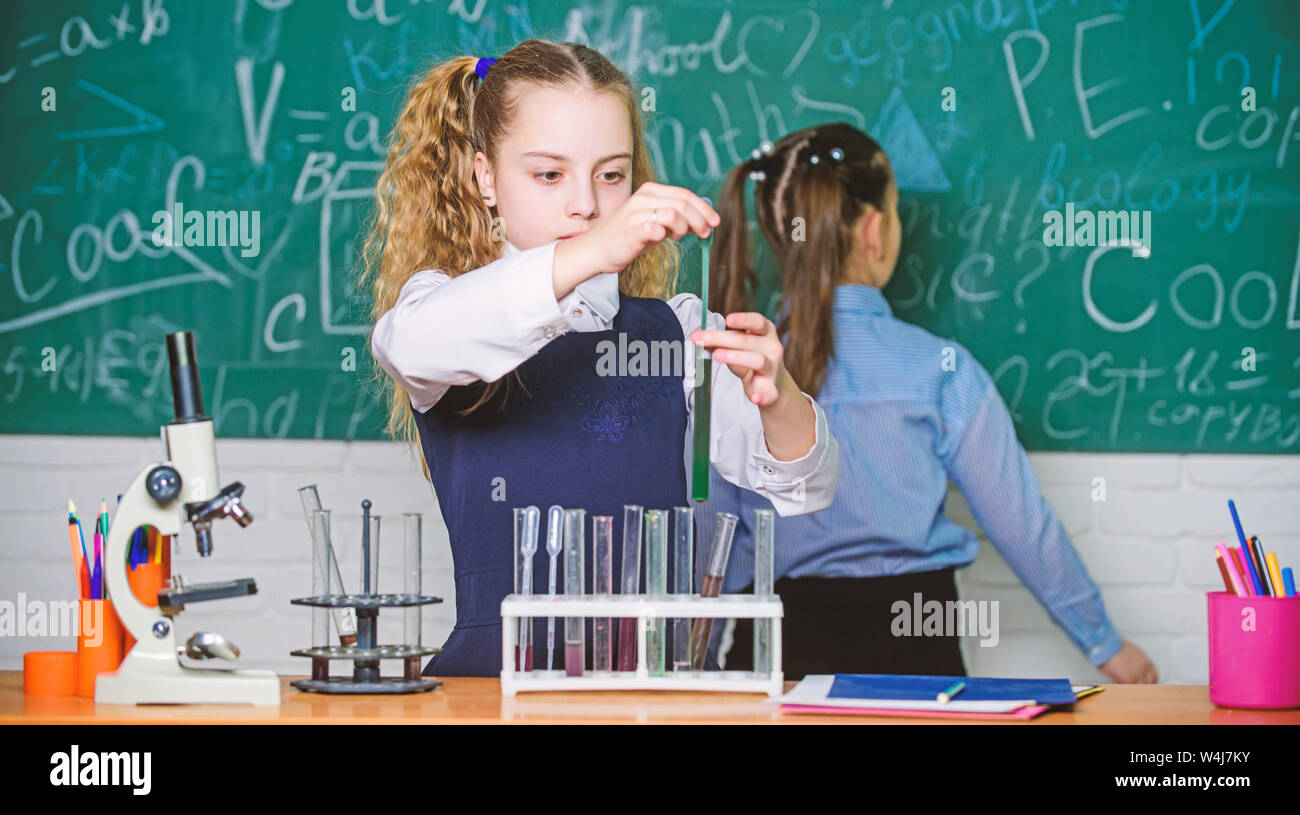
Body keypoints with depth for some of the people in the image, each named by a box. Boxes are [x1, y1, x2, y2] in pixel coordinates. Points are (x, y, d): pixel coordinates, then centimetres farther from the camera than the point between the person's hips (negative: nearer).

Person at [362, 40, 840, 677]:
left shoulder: (675, 332, 14)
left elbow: (806, 489, 4)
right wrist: (590, 253, -33)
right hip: (497, 666, -2)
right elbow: (411, 345, -21)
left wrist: (774, 397, -20)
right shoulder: (445, 307, 7)